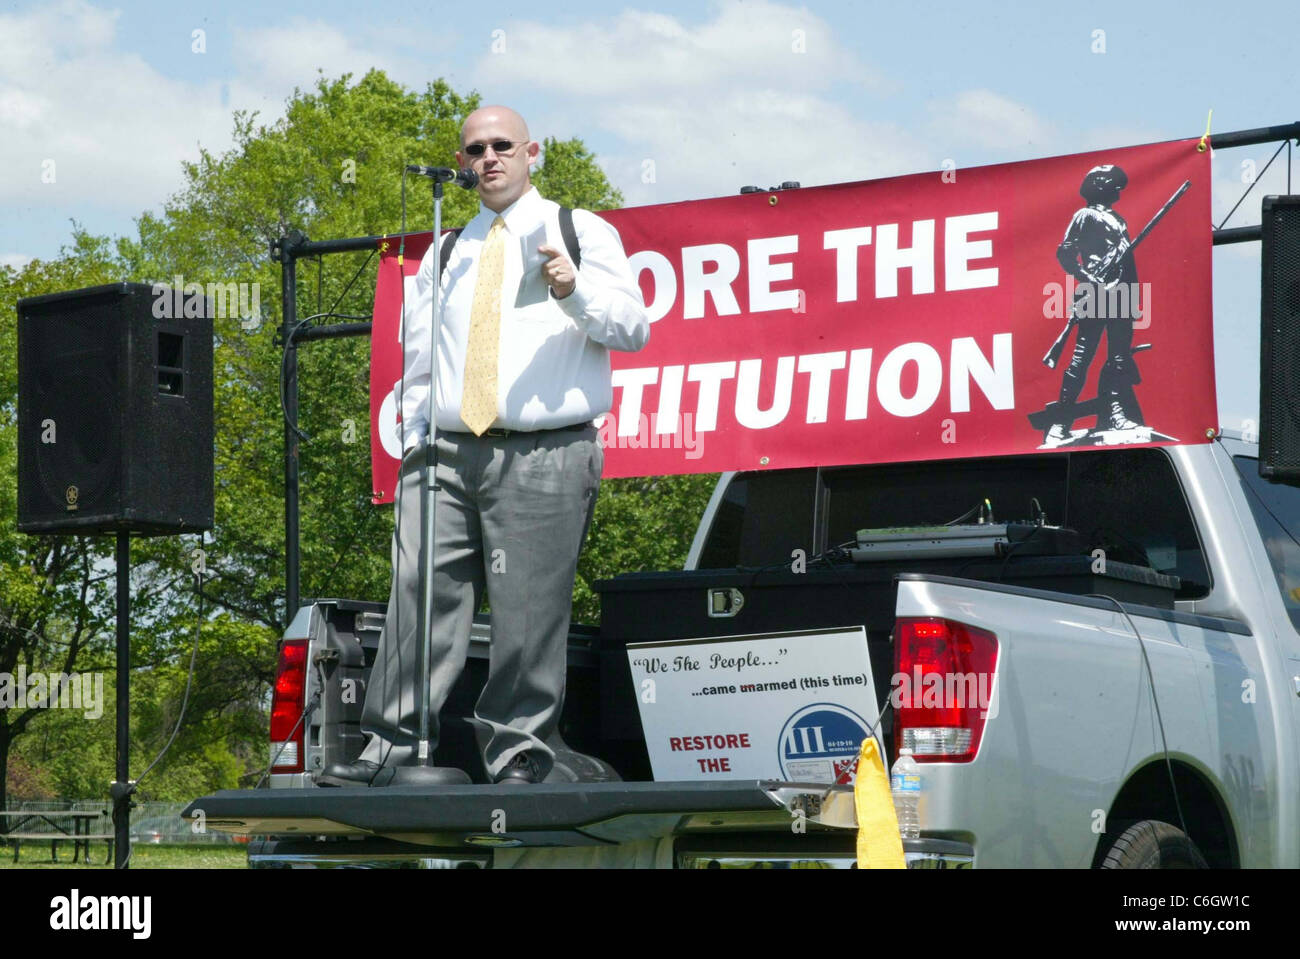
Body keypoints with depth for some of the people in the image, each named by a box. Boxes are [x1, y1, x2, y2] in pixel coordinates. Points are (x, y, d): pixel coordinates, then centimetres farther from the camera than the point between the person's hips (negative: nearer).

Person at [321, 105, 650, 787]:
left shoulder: (580, 233, 10)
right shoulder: (445, 253, 24)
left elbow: (633, 328, -2)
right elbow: (418, 361, 23)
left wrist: (576, 290, -20)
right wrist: (415, 446, 11)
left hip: (544, 457, -4)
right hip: (448, 451, 4)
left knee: (528, 616, -7)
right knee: (419, 596, -9)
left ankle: (519, 764, -1)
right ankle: (388, 751, -10)